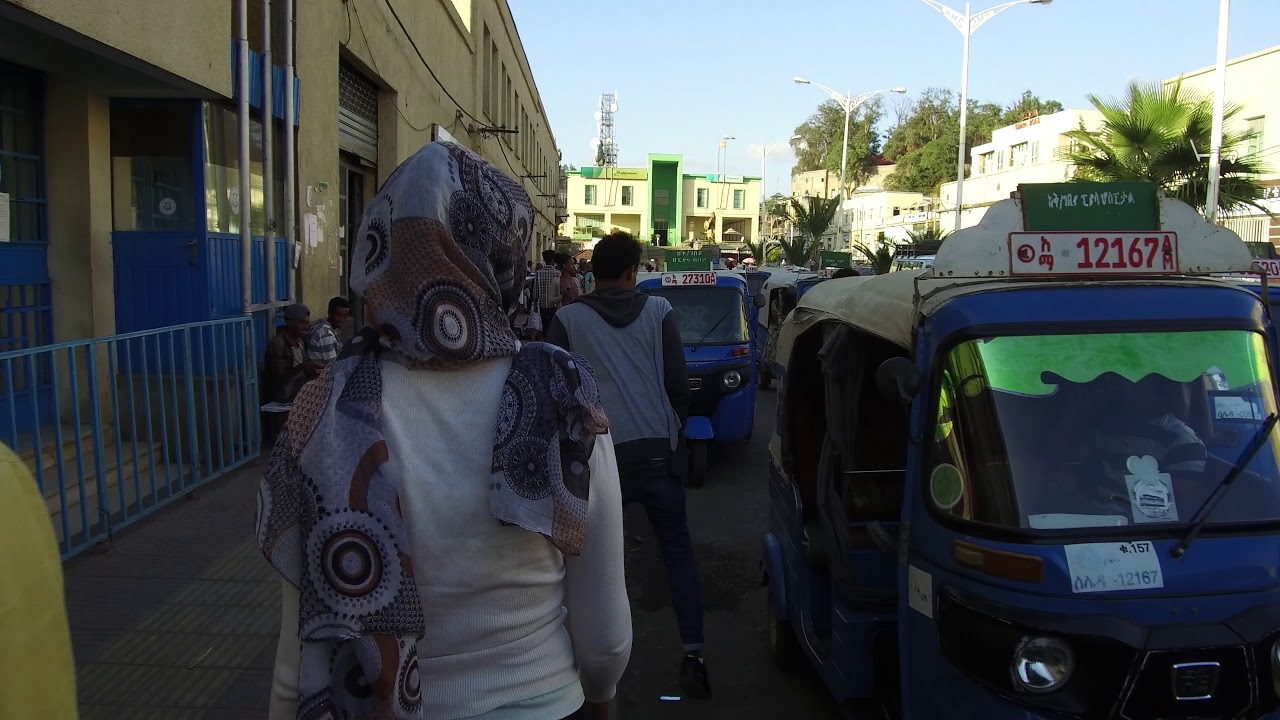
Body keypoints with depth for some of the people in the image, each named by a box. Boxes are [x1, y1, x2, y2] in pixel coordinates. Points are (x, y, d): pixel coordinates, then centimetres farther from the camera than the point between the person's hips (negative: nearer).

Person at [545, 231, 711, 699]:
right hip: (657, 450, 1)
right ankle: (692, 654, 3)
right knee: (677, 550, 10)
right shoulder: (658, 311, 2)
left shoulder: (568, 319, 0)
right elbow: (678, 383, 3)